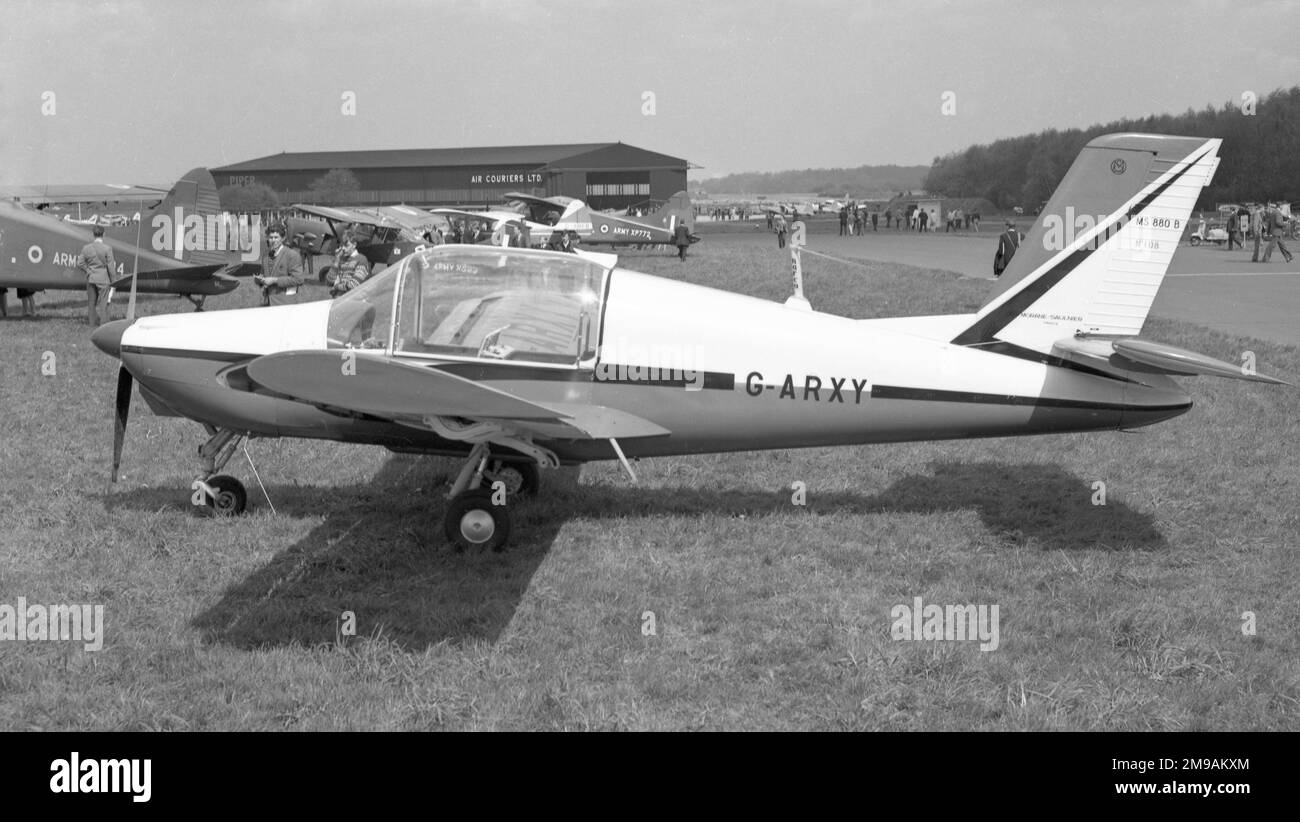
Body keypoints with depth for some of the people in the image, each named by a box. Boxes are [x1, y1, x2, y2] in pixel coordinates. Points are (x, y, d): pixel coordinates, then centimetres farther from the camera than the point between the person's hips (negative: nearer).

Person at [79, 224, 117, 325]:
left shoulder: (86, 248, 0)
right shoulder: (107, 248, -13)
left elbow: (82, 264, 4)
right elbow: (111, 267, -10)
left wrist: (89, 271, 13)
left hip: (90, 278, 4)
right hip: (103, 278, -4)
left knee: (91, 302, 12)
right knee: (103, 303, 1)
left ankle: (92, 323, 18)